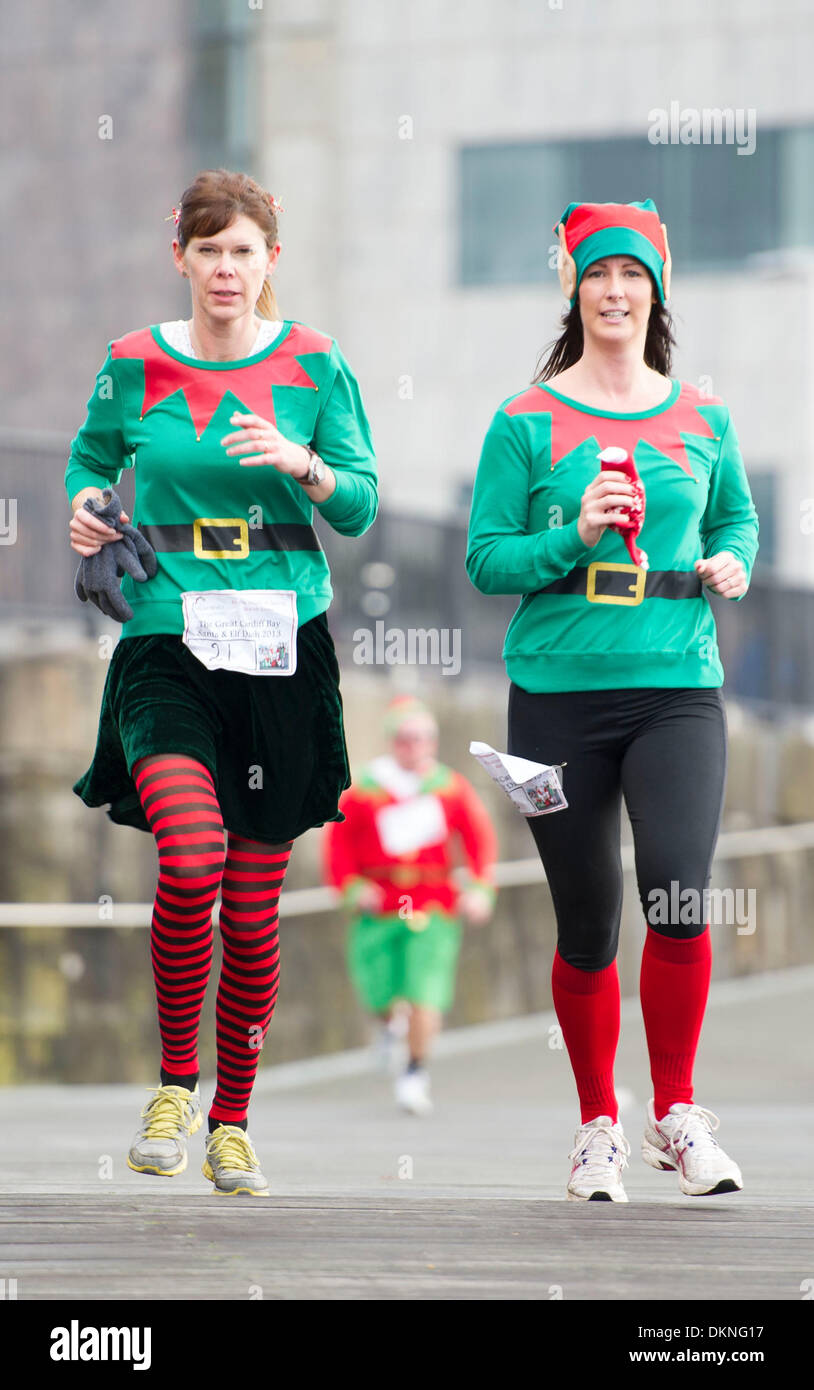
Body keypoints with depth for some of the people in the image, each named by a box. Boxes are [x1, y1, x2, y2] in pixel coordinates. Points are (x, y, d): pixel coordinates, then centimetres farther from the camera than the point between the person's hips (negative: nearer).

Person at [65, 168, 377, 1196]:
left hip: (283, 649, 1)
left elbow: (362, 506, 4)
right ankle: (174, 1082, -5)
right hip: (167, 645, -1)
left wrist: (299, 463, -15)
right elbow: (91, 456, 22)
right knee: (192, 854, -25)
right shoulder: (134, 366, 5)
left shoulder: (313, 365, 3)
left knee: (253, 907, 5)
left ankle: (232, 1121, 24)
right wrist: (85, 503, 0)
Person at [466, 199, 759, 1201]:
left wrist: (730, 563, 2)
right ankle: (598, 1128, 22)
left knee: (678, 891, -19)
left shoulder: (701, 418, 8)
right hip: (559, 693, -1)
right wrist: (578, 533, -14)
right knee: (585, 924, 5)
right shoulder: (528, 421, 1)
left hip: (677, 686, 1)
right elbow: (485, 560, 1)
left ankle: (678, 1115, -3)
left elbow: (737, 517, 23)